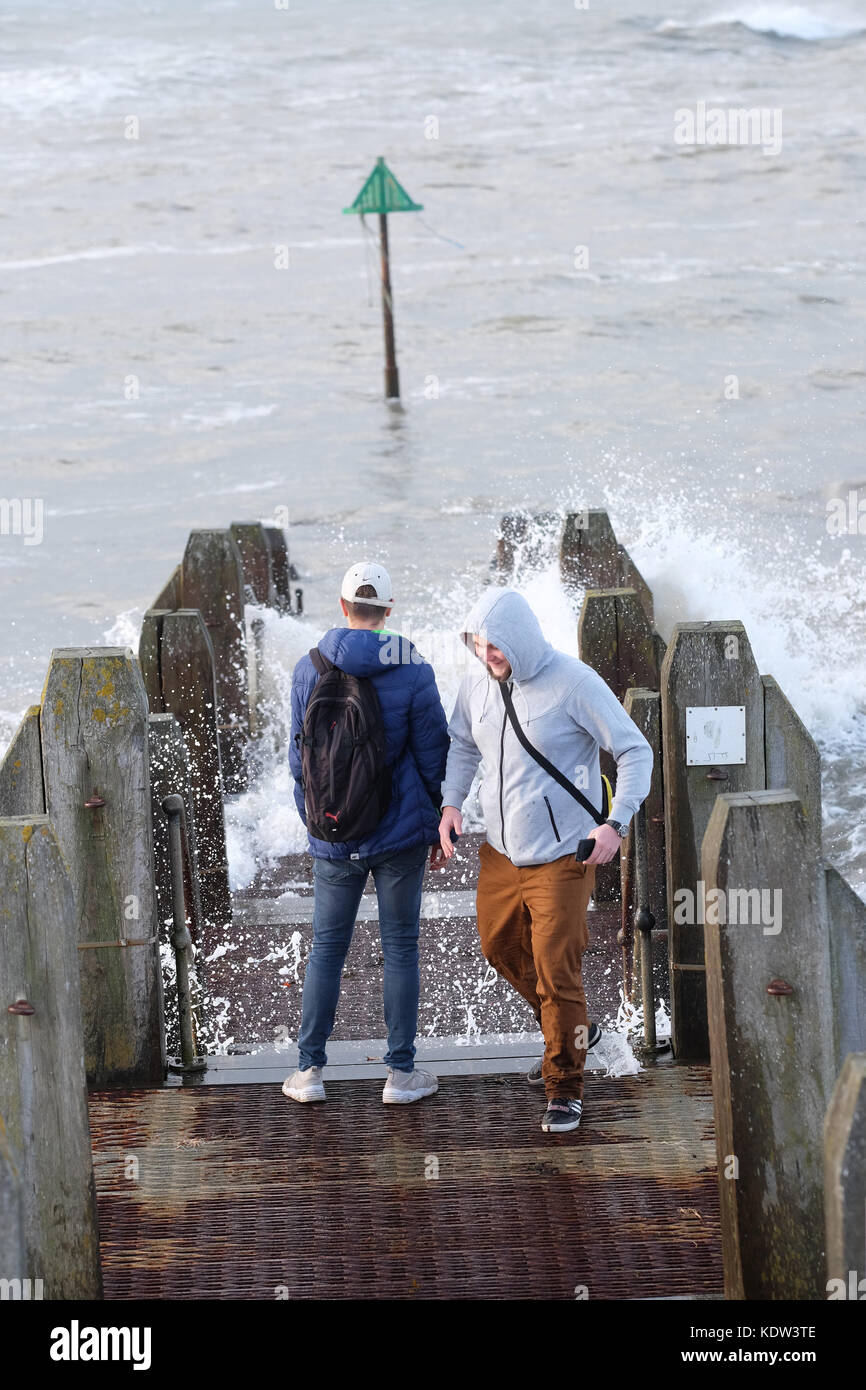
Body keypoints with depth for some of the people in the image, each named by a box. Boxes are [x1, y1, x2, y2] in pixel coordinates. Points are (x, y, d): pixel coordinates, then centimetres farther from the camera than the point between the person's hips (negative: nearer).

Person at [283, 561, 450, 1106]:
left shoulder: (309, 669, -3)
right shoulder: (413, 671, -9)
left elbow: (300, 754, 4)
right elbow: (434, 753, -4)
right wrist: (436, 823, 9)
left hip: (335, 836, 2)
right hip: (401, 833, -1)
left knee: (327, 949, 11)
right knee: (401, 947, 7)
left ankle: (309, 1070, 11)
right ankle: (401, 1071, 9)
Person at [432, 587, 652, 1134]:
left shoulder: (574, 683, -17)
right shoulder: (477, 686, 0)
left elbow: (636, 751, -11)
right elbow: (463, 746, 20)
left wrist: (617, 823, -20)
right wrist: (450, 803, 4)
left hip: (561, 855, -7)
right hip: (501, 850, 7)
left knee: (556, 970, -6)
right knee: (499, 944, 19)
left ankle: (565, 1087, 8)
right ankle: (569, 1030, 41)